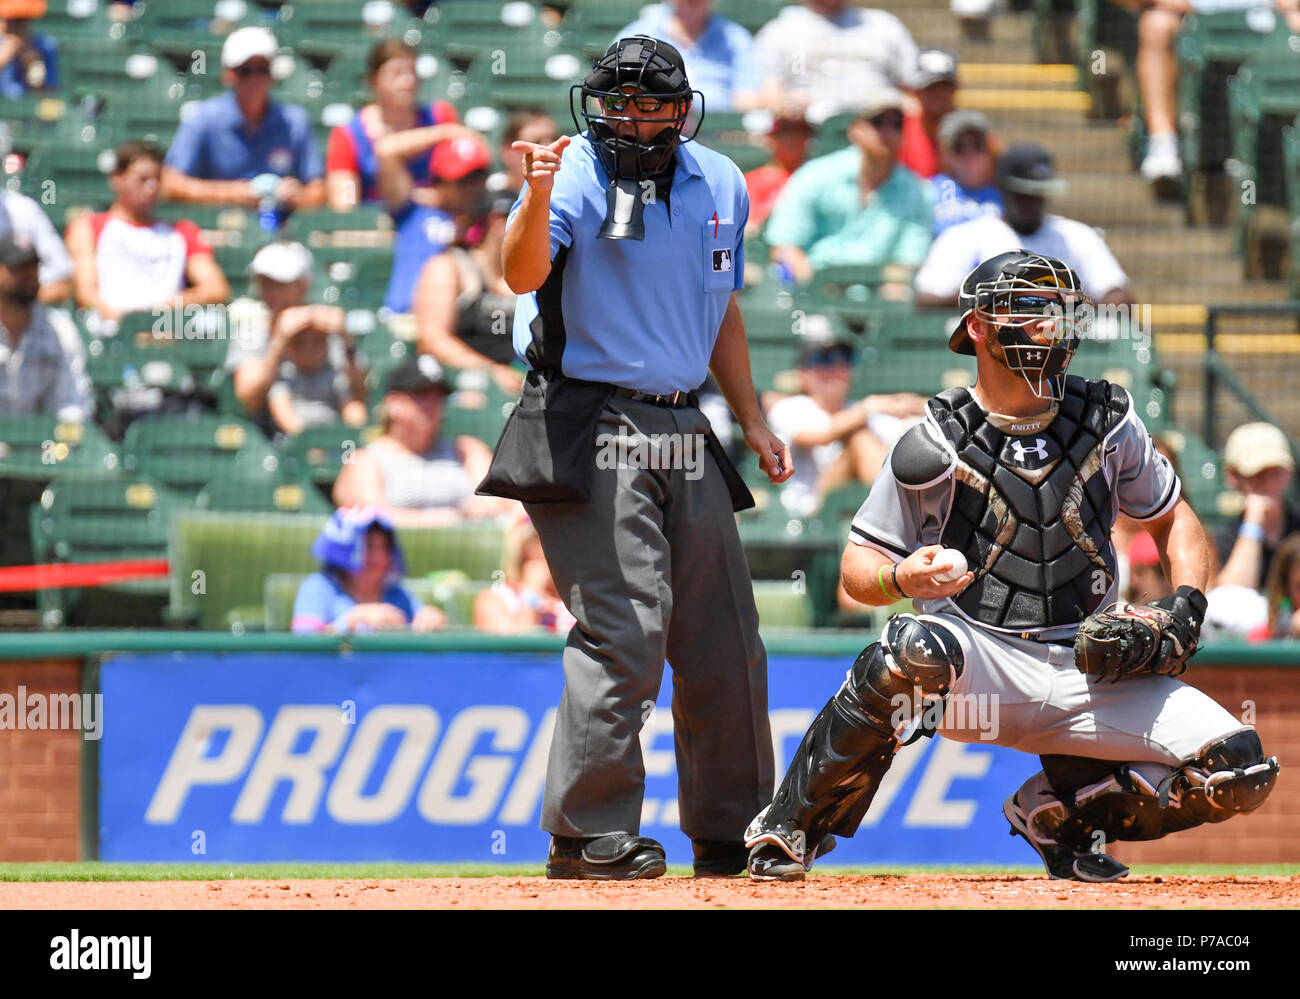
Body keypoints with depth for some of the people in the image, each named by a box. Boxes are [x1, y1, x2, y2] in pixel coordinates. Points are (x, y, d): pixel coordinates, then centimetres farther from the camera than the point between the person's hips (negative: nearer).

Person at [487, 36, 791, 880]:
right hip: (591, 434, -7)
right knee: (625, 630, -17)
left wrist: (754, 422, 21)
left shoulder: (720, 184, 11)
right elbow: (524, 274, -26)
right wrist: (539, 199, -44)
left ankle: (732, 835, 23)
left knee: (727, 644, 10)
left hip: (685, 434, 7)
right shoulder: (578, 174, -8)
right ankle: (587, 836, -12)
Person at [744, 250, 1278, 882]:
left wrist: (1186, 604, 0)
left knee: (1242, 771, -14)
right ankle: (788, 830, -19)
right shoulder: (936, 444, -4)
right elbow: (858, 567, 0)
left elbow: (1173, 519, 20)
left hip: (1085, 674, 4)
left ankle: (1059, 815, 13)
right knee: (914, 650, -41)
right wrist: (900, 579, -24)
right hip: (977, 661, -4)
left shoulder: (1107, 423, 7)